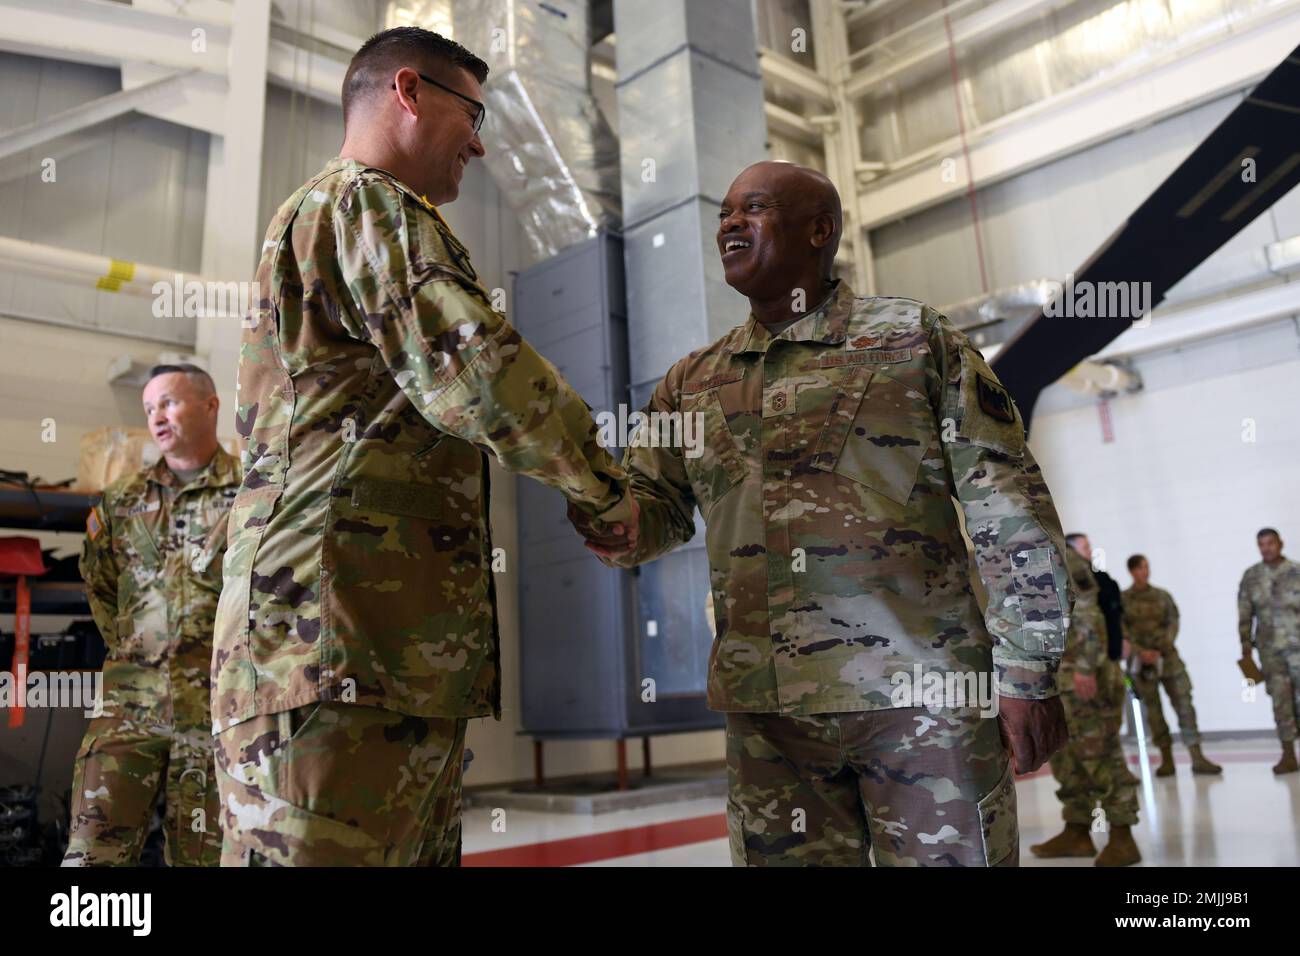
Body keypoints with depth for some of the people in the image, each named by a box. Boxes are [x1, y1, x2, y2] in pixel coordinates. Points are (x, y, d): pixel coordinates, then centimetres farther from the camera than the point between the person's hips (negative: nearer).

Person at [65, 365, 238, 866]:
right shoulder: (120, 501, 12)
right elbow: (97, 584, 25)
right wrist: (126, 647, 17)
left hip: (214, 711, -3)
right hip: (128, 705, 3)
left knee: (199, 855, 6)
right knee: (92, 851, -2)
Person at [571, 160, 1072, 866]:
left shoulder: (913, 337, 2)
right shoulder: (693, 382, 13)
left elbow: (1009, 509, -1)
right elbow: (655, 508, 14)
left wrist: (1028, 671, -6)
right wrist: (618, 529, -11)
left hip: (922, 694, -3)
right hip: (764, 709, 4)